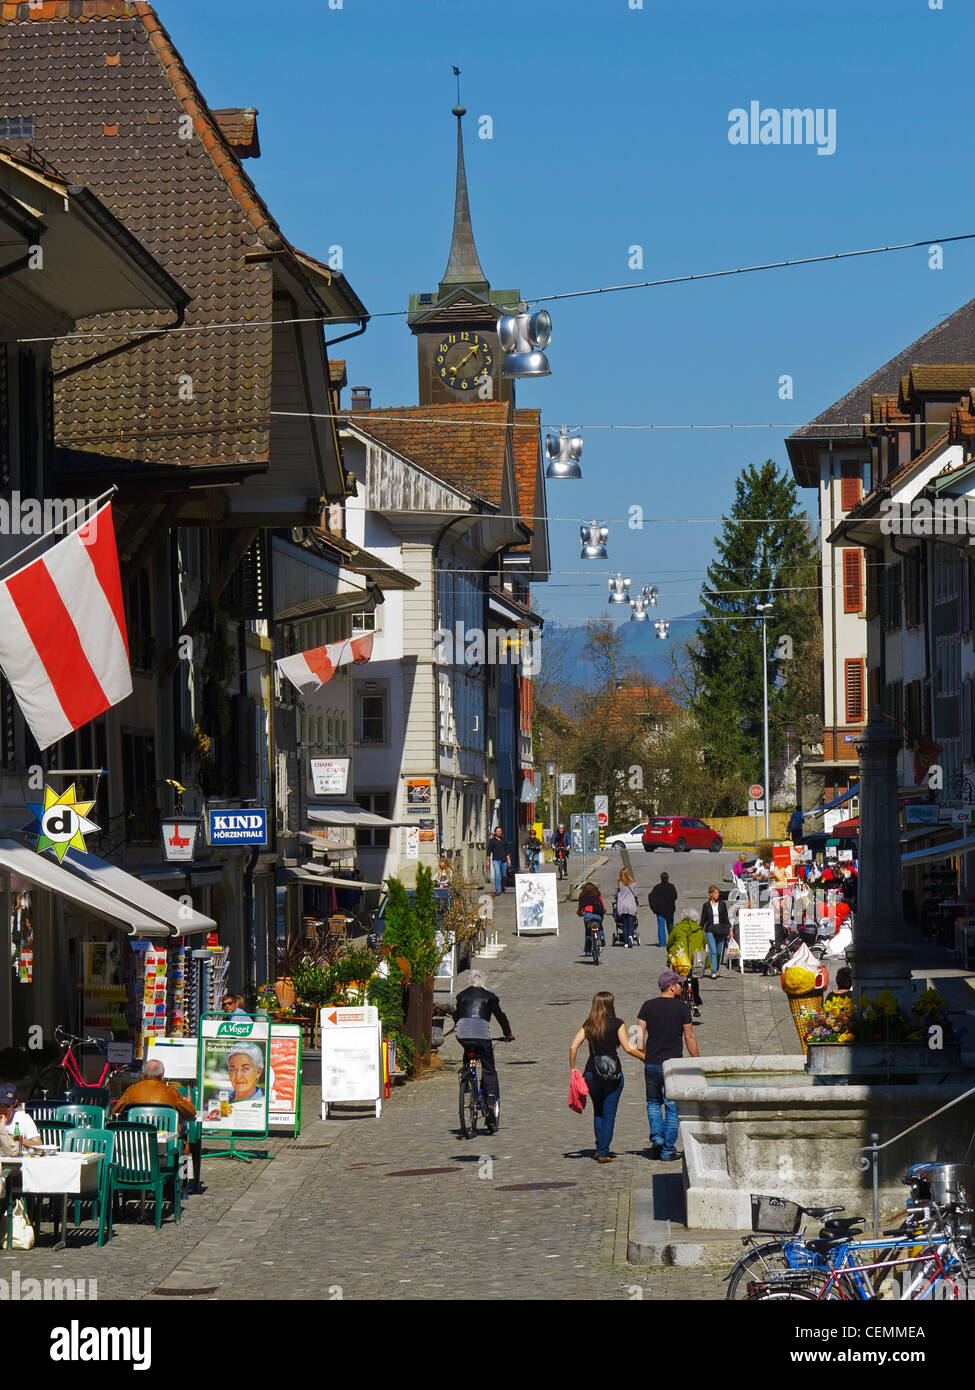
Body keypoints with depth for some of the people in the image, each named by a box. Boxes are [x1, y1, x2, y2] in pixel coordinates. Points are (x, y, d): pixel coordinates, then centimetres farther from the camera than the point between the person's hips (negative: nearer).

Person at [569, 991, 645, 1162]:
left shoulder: (588, 1025, 6)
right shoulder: (617, 1024, -4)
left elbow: (573, 1047, 0)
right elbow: (628, 1048, -9)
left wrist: (572, 1068, 9)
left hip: (592, 1073, 3)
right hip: (613, 1074, -3)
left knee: (598, 1112, 19)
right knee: (609, 1114, 4)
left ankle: (600, 1149, 19)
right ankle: (604, 1153, 0)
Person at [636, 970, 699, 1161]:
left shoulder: (648, 1006, 3)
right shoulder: (681, 1008, -4)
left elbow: (640, 1034, 1)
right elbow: (689, 1037, 0)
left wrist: (643, 1057, 10)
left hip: (652, 1064, 2)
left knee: (653, 1102, 20)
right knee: (672, 1106, 5)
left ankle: (656, 1138, 1)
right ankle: (668, 1150, 4)